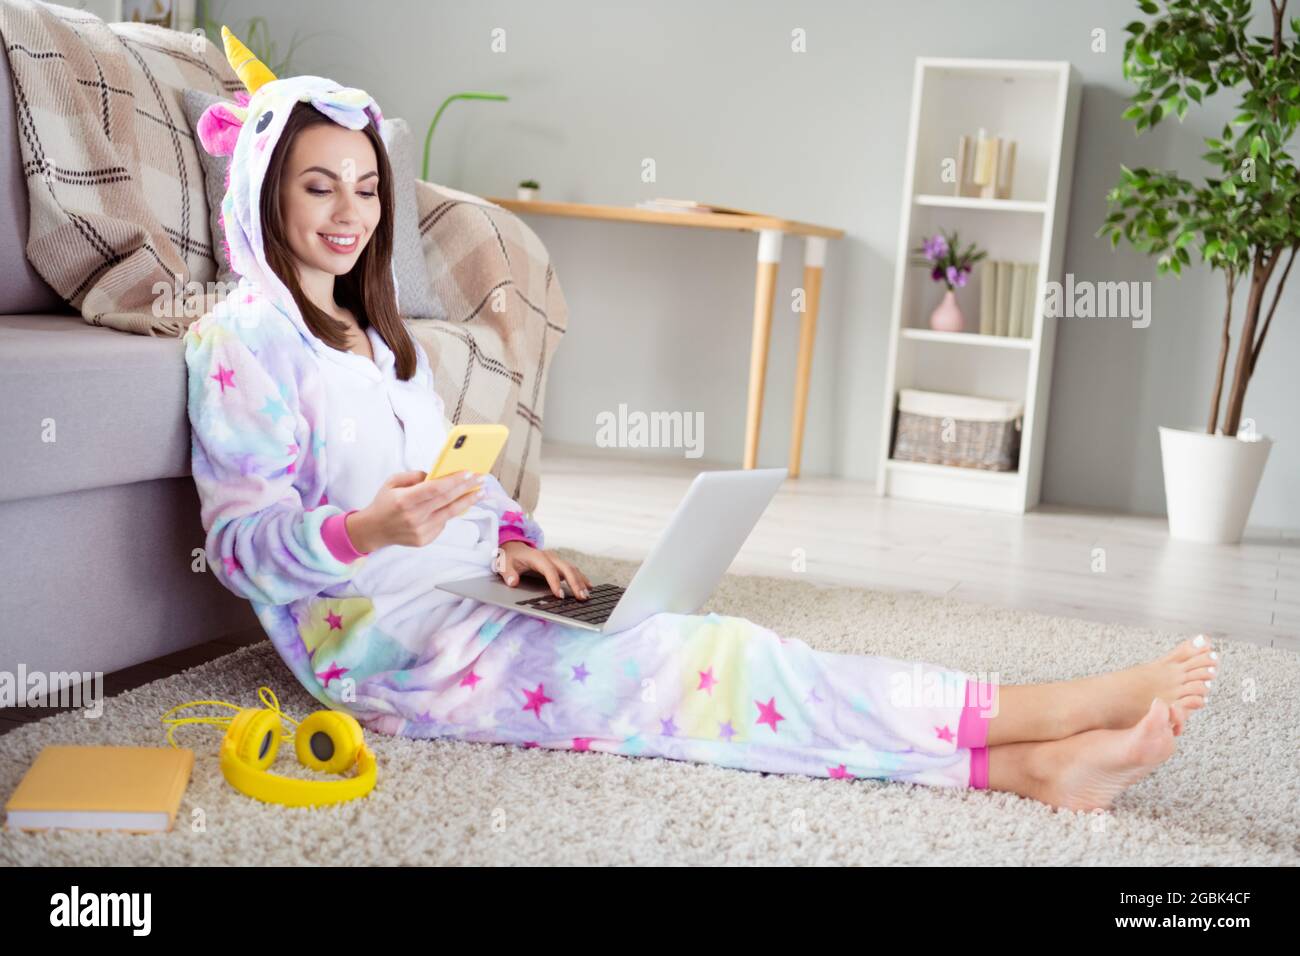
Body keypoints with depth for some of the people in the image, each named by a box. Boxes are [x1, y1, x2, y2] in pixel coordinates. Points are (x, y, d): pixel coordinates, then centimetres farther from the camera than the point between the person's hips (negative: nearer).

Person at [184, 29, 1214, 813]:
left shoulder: (374, 332, 21)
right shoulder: (242, 338, -6)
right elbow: (241, 541, -12)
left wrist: (508, 539, 2)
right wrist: (361, 532, -31)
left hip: (457, 601, 8)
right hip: (377, 638, -8)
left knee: (680, 648, -14)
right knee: (668, 659, -21)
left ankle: (1027, 762, -26)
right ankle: (1009, 735, -26)